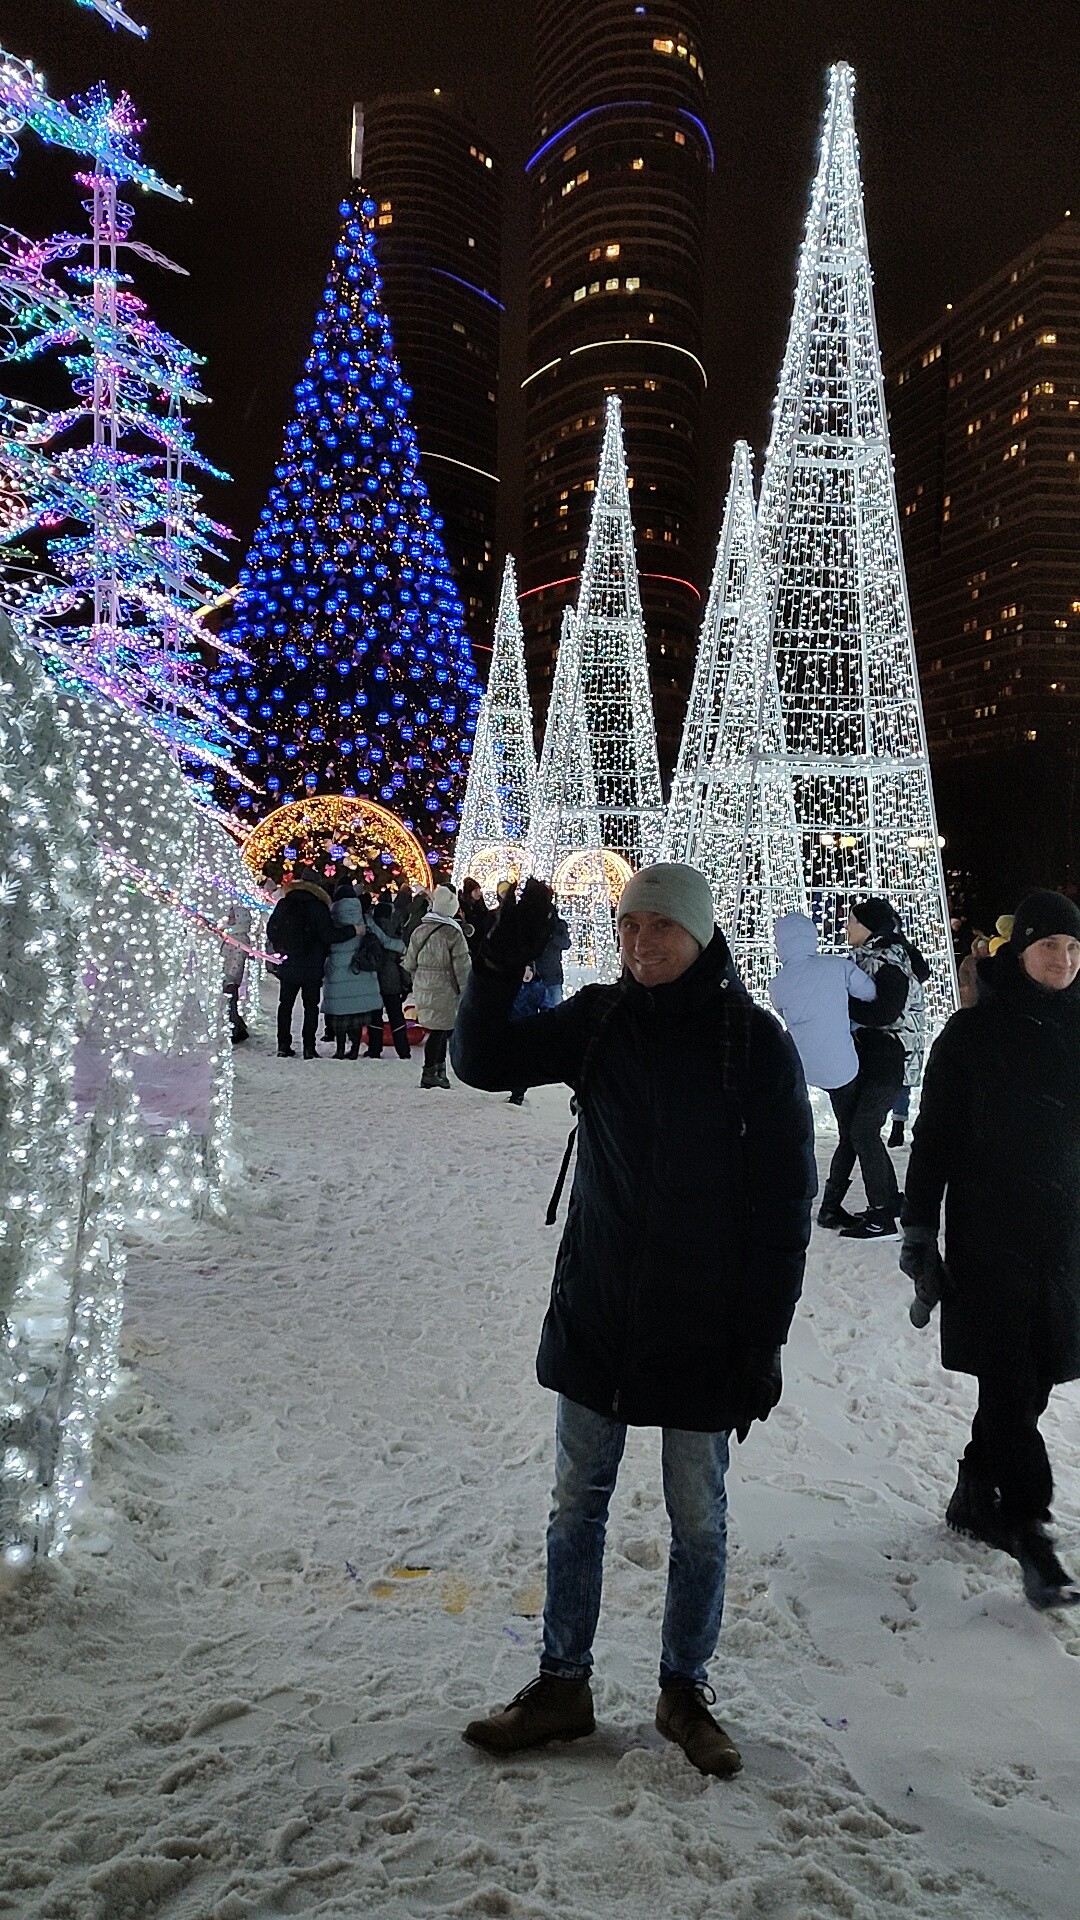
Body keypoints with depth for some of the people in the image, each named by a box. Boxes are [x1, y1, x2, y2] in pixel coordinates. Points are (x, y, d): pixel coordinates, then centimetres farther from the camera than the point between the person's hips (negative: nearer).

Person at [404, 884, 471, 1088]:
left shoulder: (419, 931, 4)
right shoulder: (453, 934, -13)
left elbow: (409, 964, 10)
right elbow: (463, 968, -12)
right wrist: (466, 993, -4)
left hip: (422, 989, 6)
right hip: (445, 991, -6)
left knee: (440, 1028, 15)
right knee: (439, 1029, 1)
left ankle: (439, 1068, 20)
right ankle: (429, 1073, 3)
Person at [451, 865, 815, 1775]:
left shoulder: (756, 1043, -11)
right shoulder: (599, 1021, -3)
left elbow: (787, 1203, -8)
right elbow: (482, 1062, -1)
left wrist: (764, 1338, -8)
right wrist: (502, 967, -17)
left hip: (705, 1331, -2)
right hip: (596, 1318, 3)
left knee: (699, 1521, 14)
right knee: (576, 1506, 15)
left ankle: (686, 1691, 35)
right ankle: (563, 1684, 33)